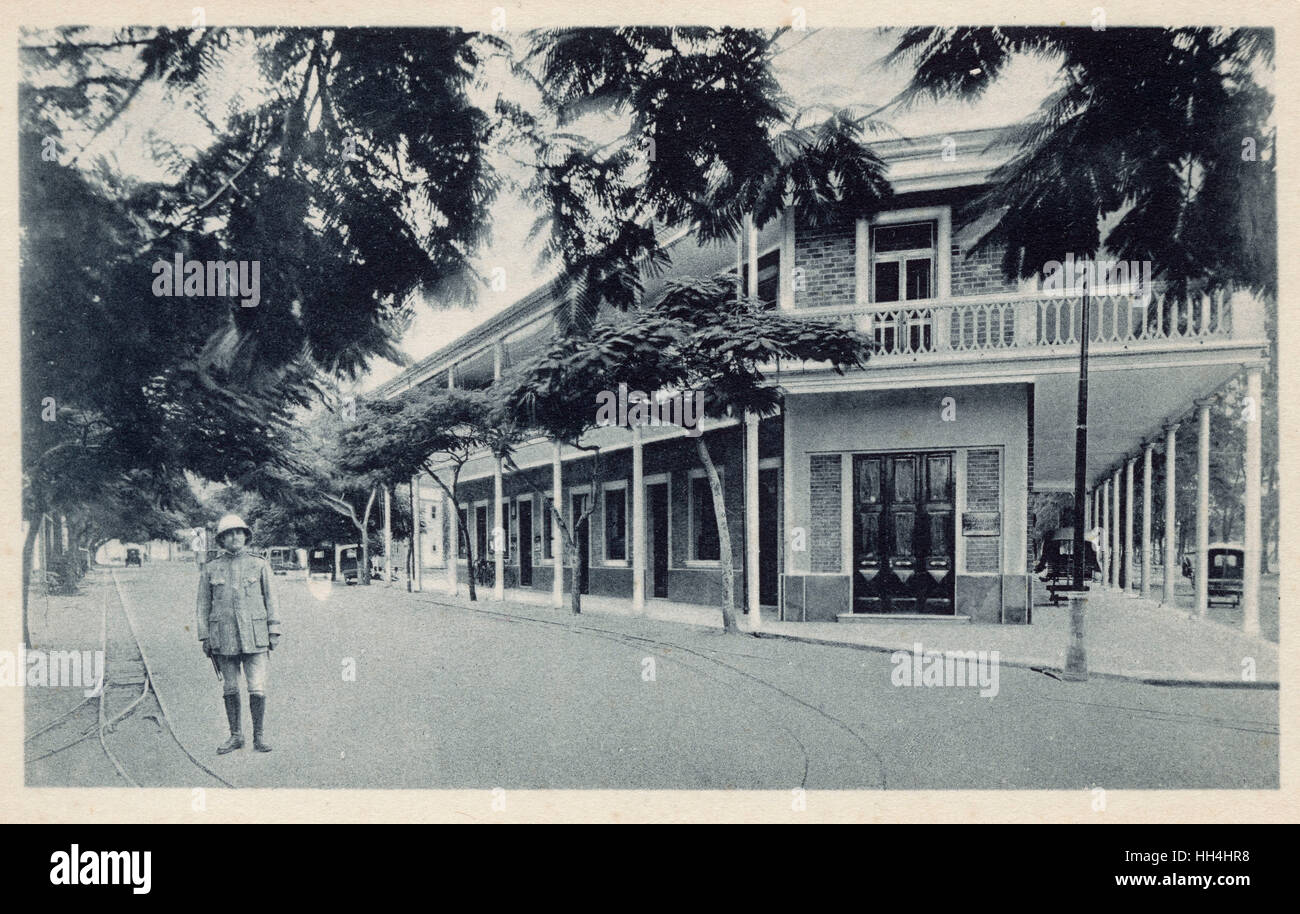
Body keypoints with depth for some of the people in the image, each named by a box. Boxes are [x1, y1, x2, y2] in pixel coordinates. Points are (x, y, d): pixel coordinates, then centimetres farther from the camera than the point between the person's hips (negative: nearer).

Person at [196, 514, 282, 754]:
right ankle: (235, 736, 19)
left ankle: (259, 736, 8)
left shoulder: (260, 564, 5)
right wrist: (204, 638, 6)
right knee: (229, 689, 7)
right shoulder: (210, 569, 7)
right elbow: (203, 605, 10)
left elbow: (271, 599, 7)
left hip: (254, 635, -1)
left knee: (257, 687, -4)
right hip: (224, 636, 1)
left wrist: (274, 631, 2)